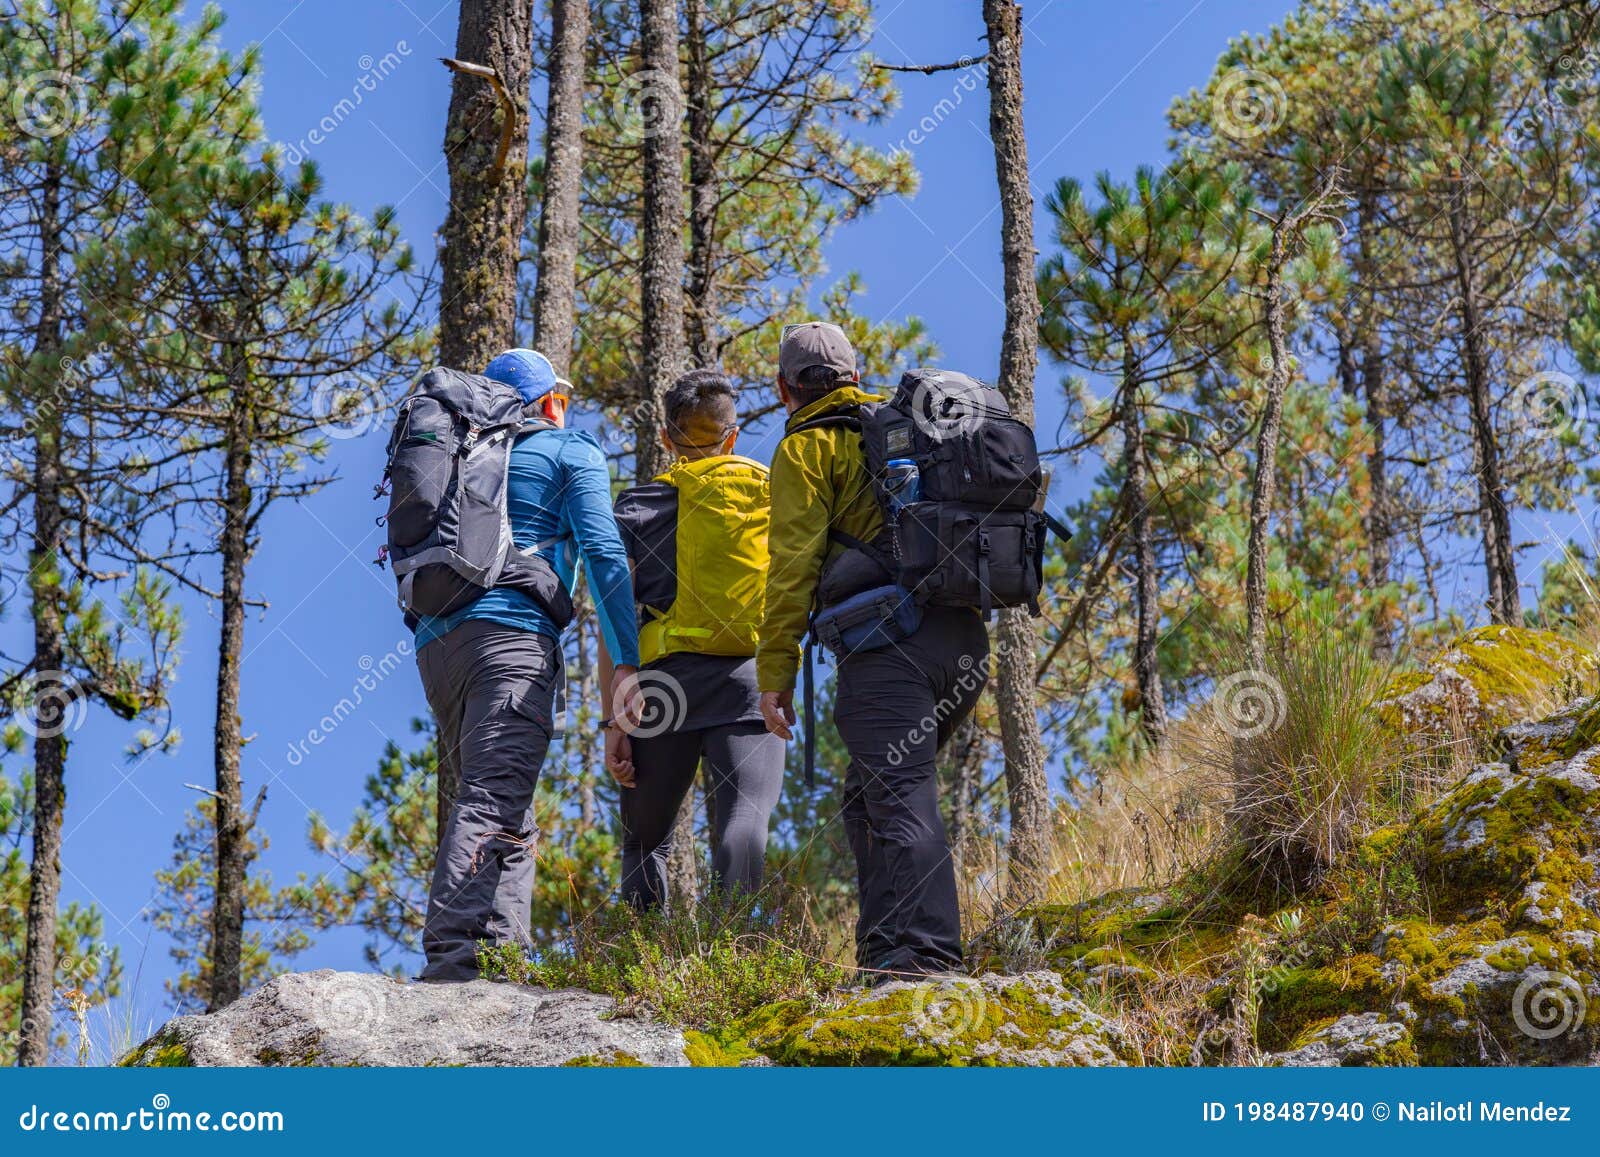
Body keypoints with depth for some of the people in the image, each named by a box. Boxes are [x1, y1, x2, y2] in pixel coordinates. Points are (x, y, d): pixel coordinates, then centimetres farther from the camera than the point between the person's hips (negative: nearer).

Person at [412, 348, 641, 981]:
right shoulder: (572, 451, 12)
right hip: (511, 632, -7)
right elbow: (602, 551, -1)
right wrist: (628, 660, -6)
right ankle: (452, 951, -37)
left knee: (509, 815, 12)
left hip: (436, 642, 7)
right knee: (493, 798, -21)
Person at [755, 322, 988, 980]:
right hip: (965, 641, 7)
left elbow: (793, 564, -5)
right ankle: (885, 954, 13)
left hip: (888, 642, -7)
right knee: (869, 796, 15)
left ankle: (923, 957, -22)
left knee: (901, 802, -13)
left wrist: (776, 671, -4)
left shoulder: (809, 446, 5)